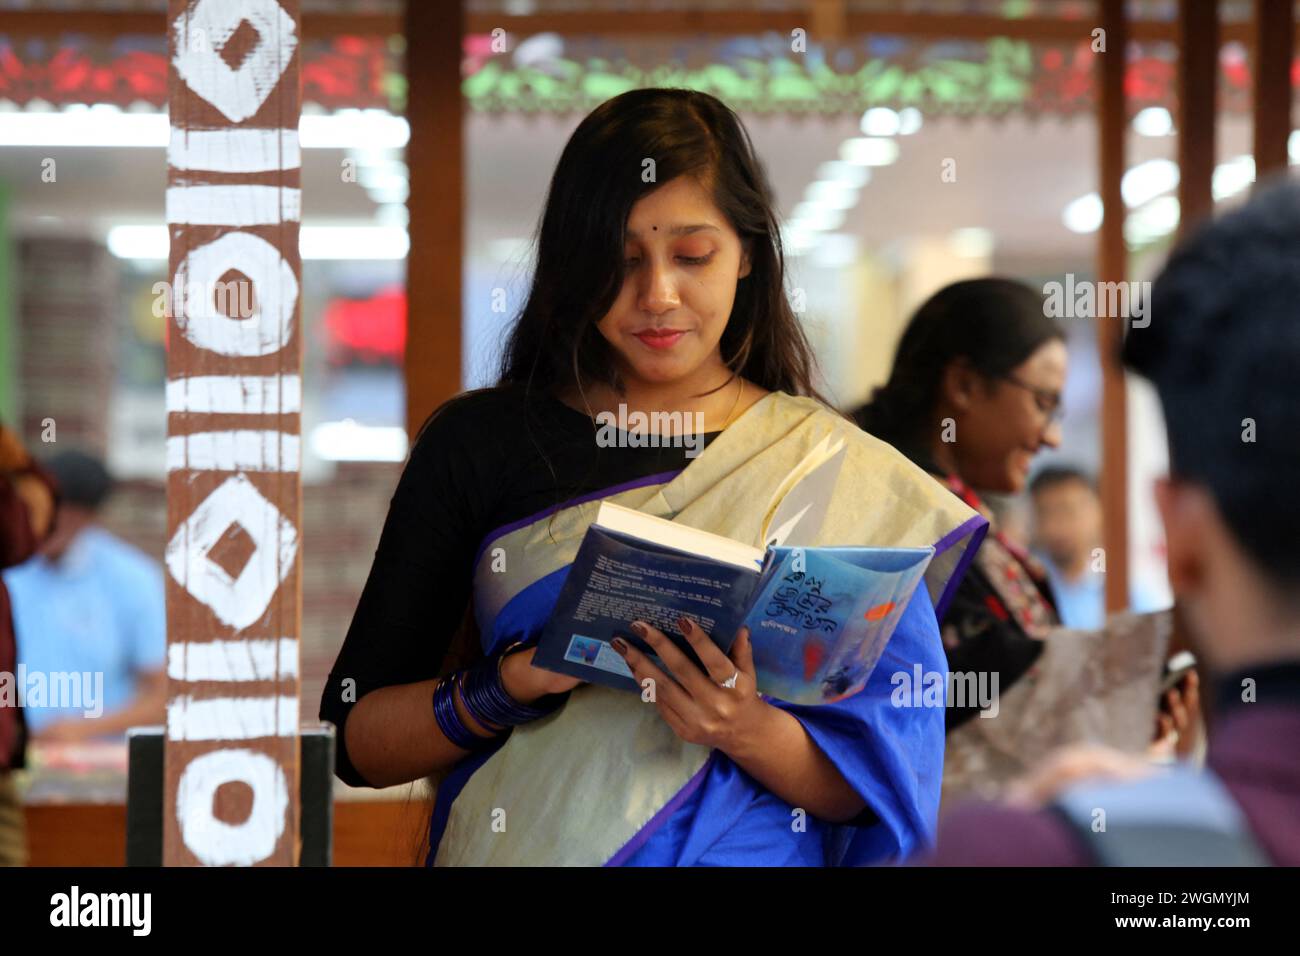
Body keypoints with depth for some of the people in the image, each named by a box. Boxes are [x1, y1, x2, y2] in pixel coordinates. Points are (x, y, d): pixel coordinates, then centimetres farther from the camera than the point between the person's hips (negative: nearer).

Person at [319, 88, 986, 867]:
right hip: (515, 844, 1)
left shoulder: (849, 474, 6)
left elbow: (876, 786, 3)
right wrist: (508, 686, -10)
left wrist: (748, 731, -14)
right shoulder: (478, 443, 7)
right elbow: (360, 738, 5)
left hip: (746, 853, -1)